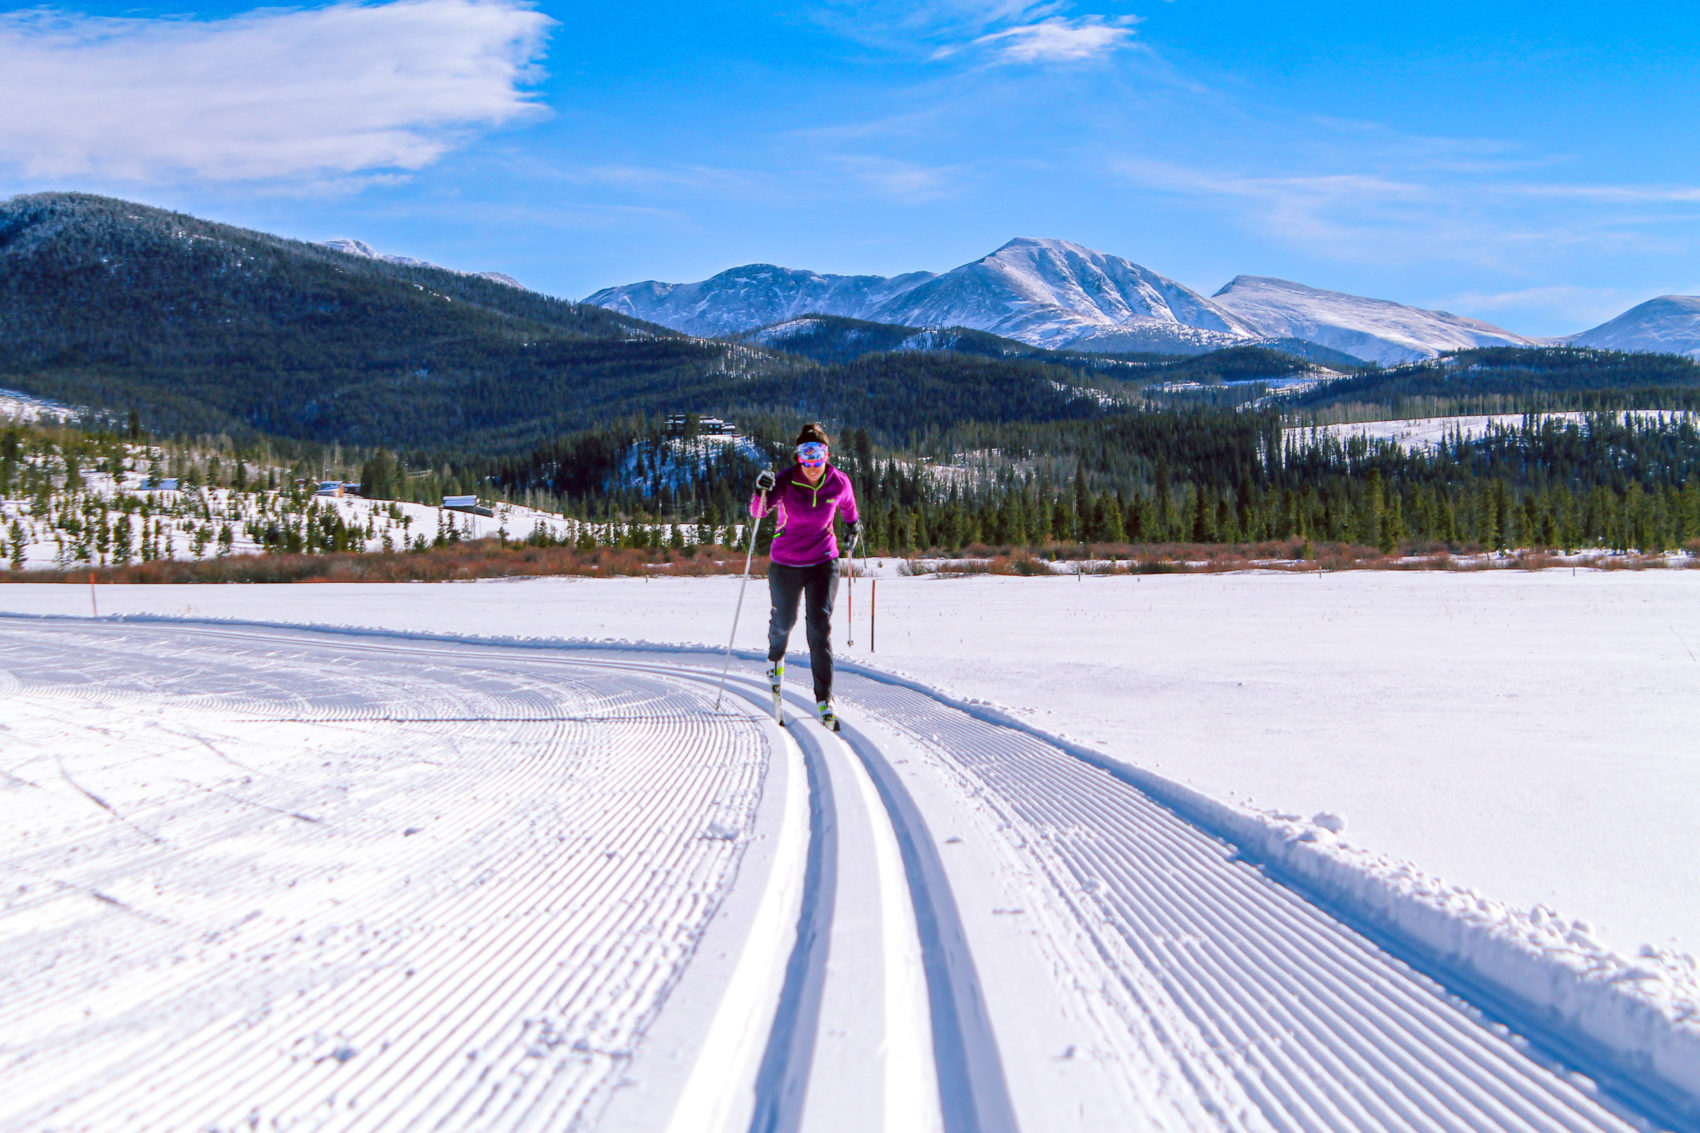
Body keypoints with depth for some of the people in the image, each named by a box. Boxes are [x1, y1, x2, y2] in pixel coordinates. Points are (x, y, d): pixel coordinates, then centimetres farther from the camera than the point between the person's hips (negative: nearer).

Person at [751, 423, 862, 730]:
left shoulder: (839, 482, -10)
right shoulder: (785, 481, -18)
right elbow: (757, 512, -31)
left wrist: (853, 523, 25)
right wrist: (762, 492, -49)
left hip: (823, 563, 0)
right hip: (785, 564, 0)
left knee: (820, 628, -12)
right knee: (783, 622, 19)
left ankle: (824, 700, -8)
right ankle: (776, 657, 55)